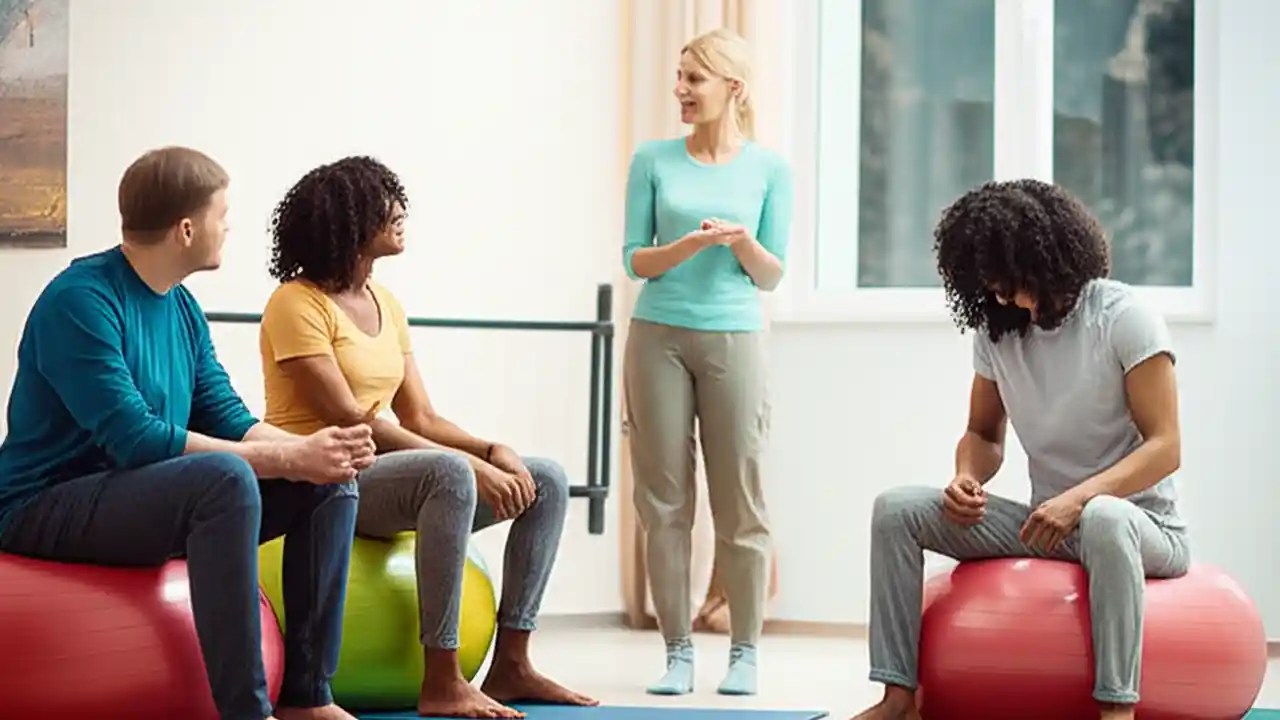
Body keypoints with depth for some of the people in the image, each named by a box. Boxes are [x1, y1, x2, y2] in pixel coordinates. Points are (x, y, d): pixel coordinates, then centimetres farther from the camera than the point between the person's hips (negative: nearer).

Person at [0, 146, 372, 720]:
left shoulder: (183, 307, 9)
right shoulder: (81, 301, -19)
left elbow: (228, 422, 6)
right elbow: (135, 438, -26)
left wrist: (309, 448, -15)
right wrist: (286, 458, -26)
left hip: (148, 501, 9)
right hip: (47, 511, -9)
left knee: (332, 479, 0)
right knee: (227, 475, -34)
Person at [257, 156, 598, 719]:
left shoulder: (386, 304, 14)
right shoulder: (297, 304, -11)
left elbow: (420, 418, 12)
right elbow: (347, 420, -19)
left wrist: (494, 452, -8)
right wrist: (471, 464, -23)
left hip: (383, 478, 9)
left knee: (548, 482, -2)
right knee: (450, 474, -37)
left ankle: (510, 665, -4)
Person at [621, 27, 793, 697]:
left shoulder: (768, 168, 2)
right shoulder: (654, 160, 3)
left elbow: (772, 275, 4)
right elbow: (635, 260, 2)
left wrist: (742, 242, -16)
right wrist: (690, 244, -16)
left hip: (733, 339, -1)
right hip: (658, 335, 1)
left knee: (740, 502, 1)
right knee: (665, 499, 1)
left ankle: (744, 652, 9)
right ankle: (677, 651, 7)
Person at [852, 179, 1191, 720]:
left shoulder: (1123, 317, -12)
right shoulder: (996, 330, 5)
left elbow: (1164, 447, -17)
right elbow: (984, 435, 15)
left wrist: (1079, 498, -32)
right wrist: (967, 478, -10)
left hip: (1139, 525, -6)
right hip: (1048, 524, 6)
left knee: (1103, 519, -43)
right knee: (897, 509, -11)